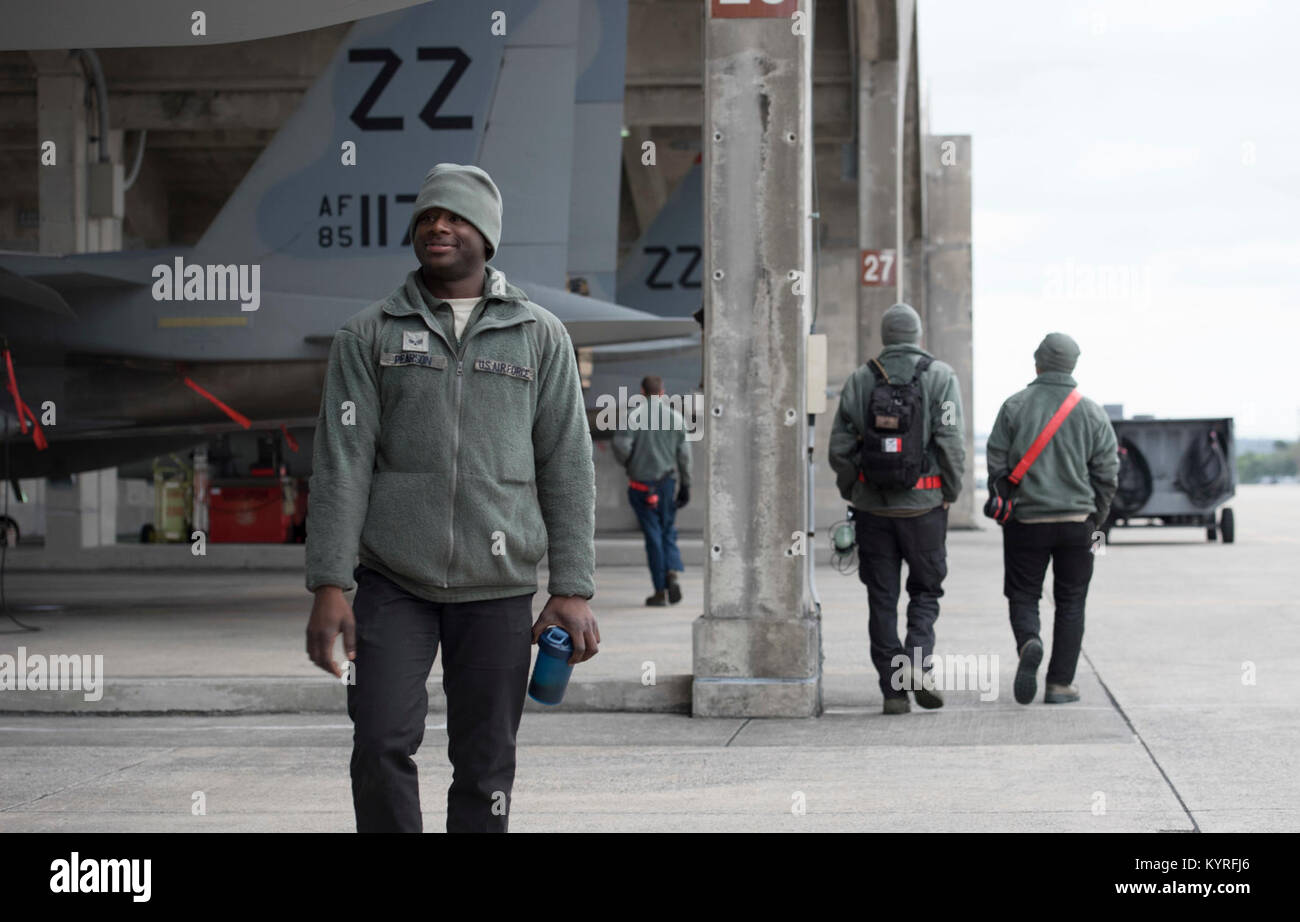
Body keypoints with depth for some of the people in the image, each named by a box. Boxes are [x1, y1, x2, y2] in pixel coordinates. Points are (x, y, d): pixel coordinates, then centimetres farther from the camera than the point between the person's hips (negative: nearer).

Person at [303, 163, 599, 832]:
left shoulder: (540, 337, 8)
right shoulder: (368, 336, 6)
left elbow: (567, 468, 5)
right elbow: (341, 463, 0)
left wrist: (572, 589, -1)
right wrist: (329, 585, -8)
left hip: (498, 586, 1)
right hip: (392, 583, 0)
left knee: (485, 764, 3)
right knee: (381, 746, -11)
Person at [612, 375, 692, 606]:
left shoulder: (636, 416, -7)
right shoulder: (676, 417, 2)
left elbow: (621, 444, -17)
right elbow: (684, 454, 3)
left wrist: (627, 463, 5)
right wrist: (686, 485, 10)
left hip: (642, 484, -2)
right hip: (667, 481, 2)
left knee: (653, 535, 1)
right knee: (668, 532, 14)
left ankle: (660, 590, 2)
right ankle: (673, 572, -12)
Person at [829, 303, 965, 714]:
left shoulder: (860, 380, 4)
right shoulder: (940, 376, -1)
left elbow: (839, 446, 0)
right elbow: (950, 442, -9)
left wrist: (853, 493, 13)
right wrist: (951, 492, 2)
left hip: (873, 506, 1)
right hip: (924, 503, -1)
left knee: (882, 597, 7)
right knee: (925, 588, 12)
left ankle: (892, 688, 5)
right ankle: (919, 663, -10)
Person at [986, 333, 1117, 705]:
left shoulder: (1014, 407, -4)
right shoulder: (1091, 413, -1)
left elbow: (996, 464, -4)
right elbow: (1107, 474, 0)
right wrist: (1094, 520, 13)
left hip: (1025, 521, -1)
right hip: (1076, 521, 1)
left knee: (1023, 596, 9)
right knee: (1070, 602, 9)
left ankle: (1029, 644, -22)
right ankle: (1060, 684, 6)